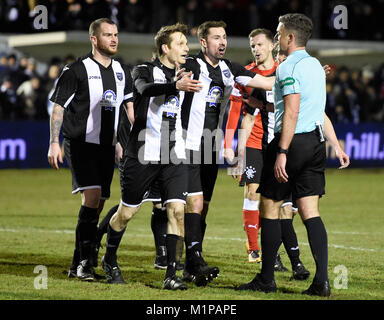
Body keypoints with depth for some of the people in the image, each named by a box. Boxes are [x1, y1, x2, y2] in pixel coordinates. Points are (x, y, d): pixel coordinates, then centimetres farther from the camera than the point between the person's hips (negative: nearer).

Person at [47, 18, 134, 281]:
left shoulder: (122, 72, 12)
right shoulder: (77, 70, -5)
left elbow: (131, 106, 17)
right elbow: (58, 107, -4)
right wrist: (54, 143, -11)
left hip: (107, 146, 6)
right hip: (81, 143, -6)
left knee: (97, 205, 5)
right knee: (92, 195, -21)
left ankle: (78, 265, 14)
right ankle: (85, 261, -18)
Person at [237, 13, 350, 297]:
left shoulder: (289, 67, -12)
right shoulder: (316, 66, 16)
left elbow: (292, 113, -20)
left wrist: (282, 152, -21)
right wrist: (336, 147, 25)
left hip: (293, 141, -8)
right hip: (316, 142, 8)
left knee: (269, 208, 3)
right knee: (311, 212, 5)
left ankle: (266, 279, 8)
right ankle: (322, 281, -5)